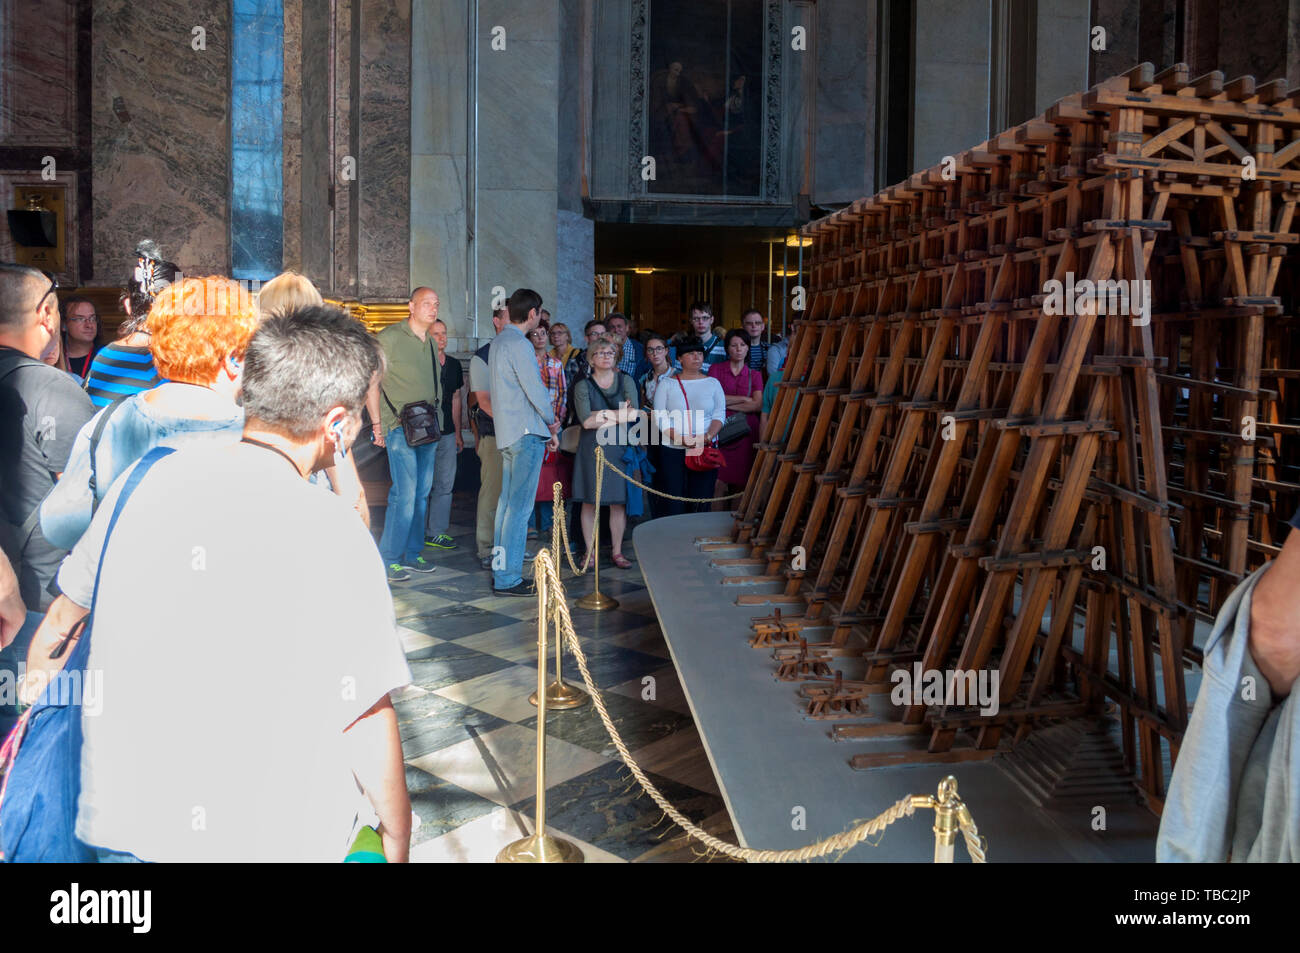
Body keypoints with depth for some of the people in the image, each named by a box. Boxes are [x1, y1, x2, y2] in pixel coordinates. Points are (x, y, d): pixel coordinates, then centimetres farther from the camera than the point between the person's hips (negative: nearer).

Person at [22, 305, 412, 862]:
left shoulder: (147, 479, -4)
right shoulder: (331, 534, -20)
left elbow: (65, 611, 13)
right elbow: (367, 723, -16)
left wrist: (37, 670, 33)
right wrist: (396, 843, -1)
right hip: (269, 839, -4)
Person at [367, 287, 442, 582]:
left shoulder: (431, 344, 17)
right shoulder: (390, 337, -5)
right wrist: (377, 423, -11)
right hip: (400, 427, -7)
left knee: (422, 493, 9)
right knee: (404, 493, -11)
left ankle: (412, 553, 19)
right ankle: (388, 559, -3)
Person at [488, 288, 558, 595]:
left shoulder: (500, 341, 16)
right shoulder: (518, 344, -15)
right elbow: (535, 389, -16)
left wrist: (545, 423, 13)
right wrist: (551, 422, 1)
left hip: (508, 433, 10)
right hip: (526, 433, -10)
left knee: (507, 502, 14)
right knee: (519, 507, -7)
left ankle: (500, 570, 21)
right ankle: (508, 579, -3)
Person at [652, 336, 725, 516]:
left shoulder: (713, 383, 11)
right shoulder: (667, 384, 6)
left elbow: (719, 415, 4)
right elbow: (660, 418, -3)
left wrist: (707, 437, -15)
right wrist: (683, 439, -16)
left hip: (706, 450, 1)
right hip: (672, 451, -1)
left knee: (701, 500, 0)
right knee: (673, 503, -5)